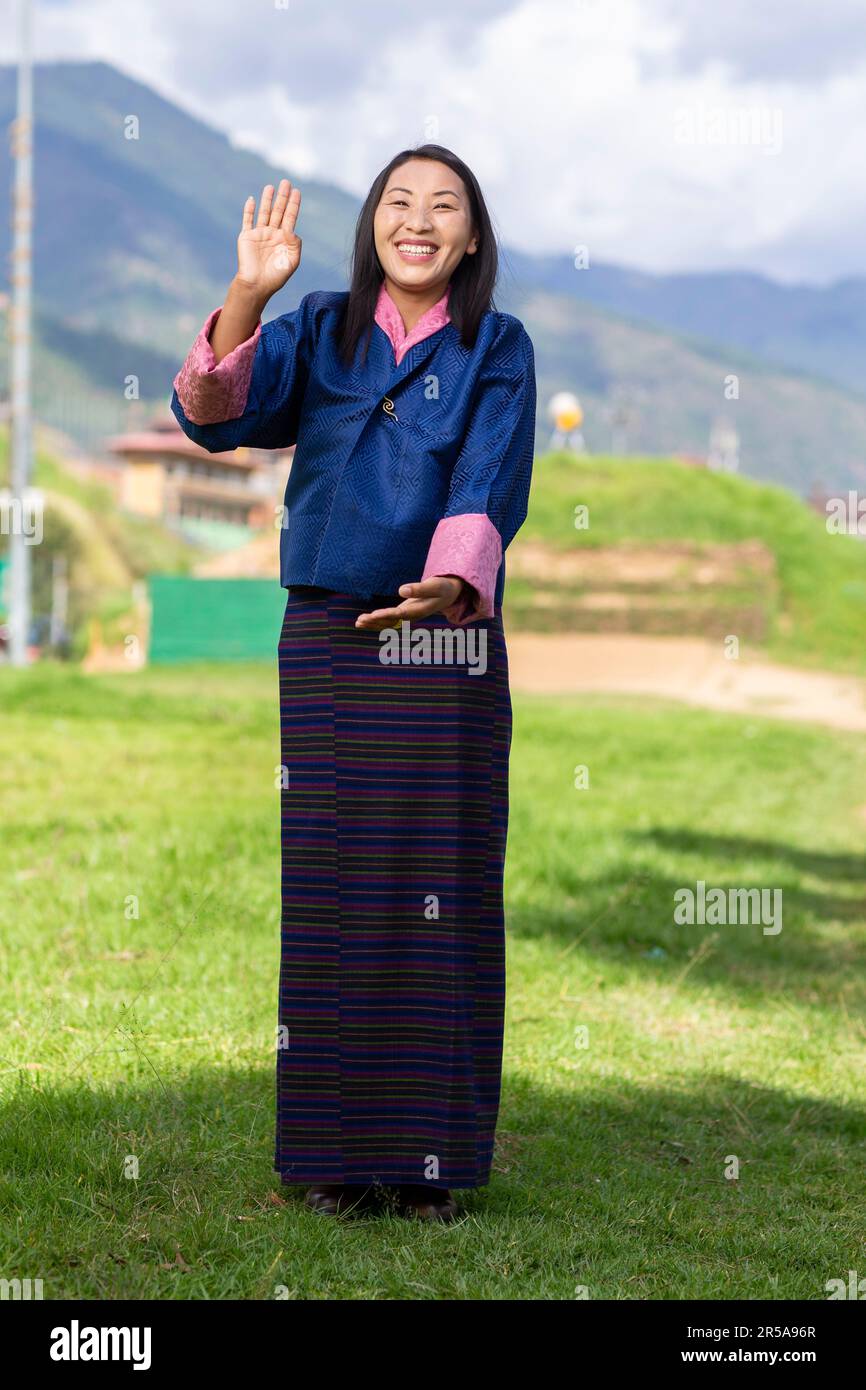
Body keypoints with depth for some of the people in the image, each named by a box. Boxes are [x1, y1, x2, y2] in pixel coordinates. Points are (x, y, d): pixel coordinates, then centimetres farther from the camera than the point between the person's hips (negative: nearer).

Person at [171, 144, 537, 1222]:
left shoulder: (497, 349, 4)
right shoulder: (319, 330, 8)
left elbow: (489, 488, -9)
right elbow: (216, 415, -8)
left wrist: (449, 581, -28)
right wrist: (247, 296, -23)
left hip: (447, 648, -1)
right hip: (326, 644, 1)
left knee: (440, 892, -1)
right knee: (331, 889, 2)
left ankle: (430, 1155, 8)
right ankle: (336, 1152, 10)